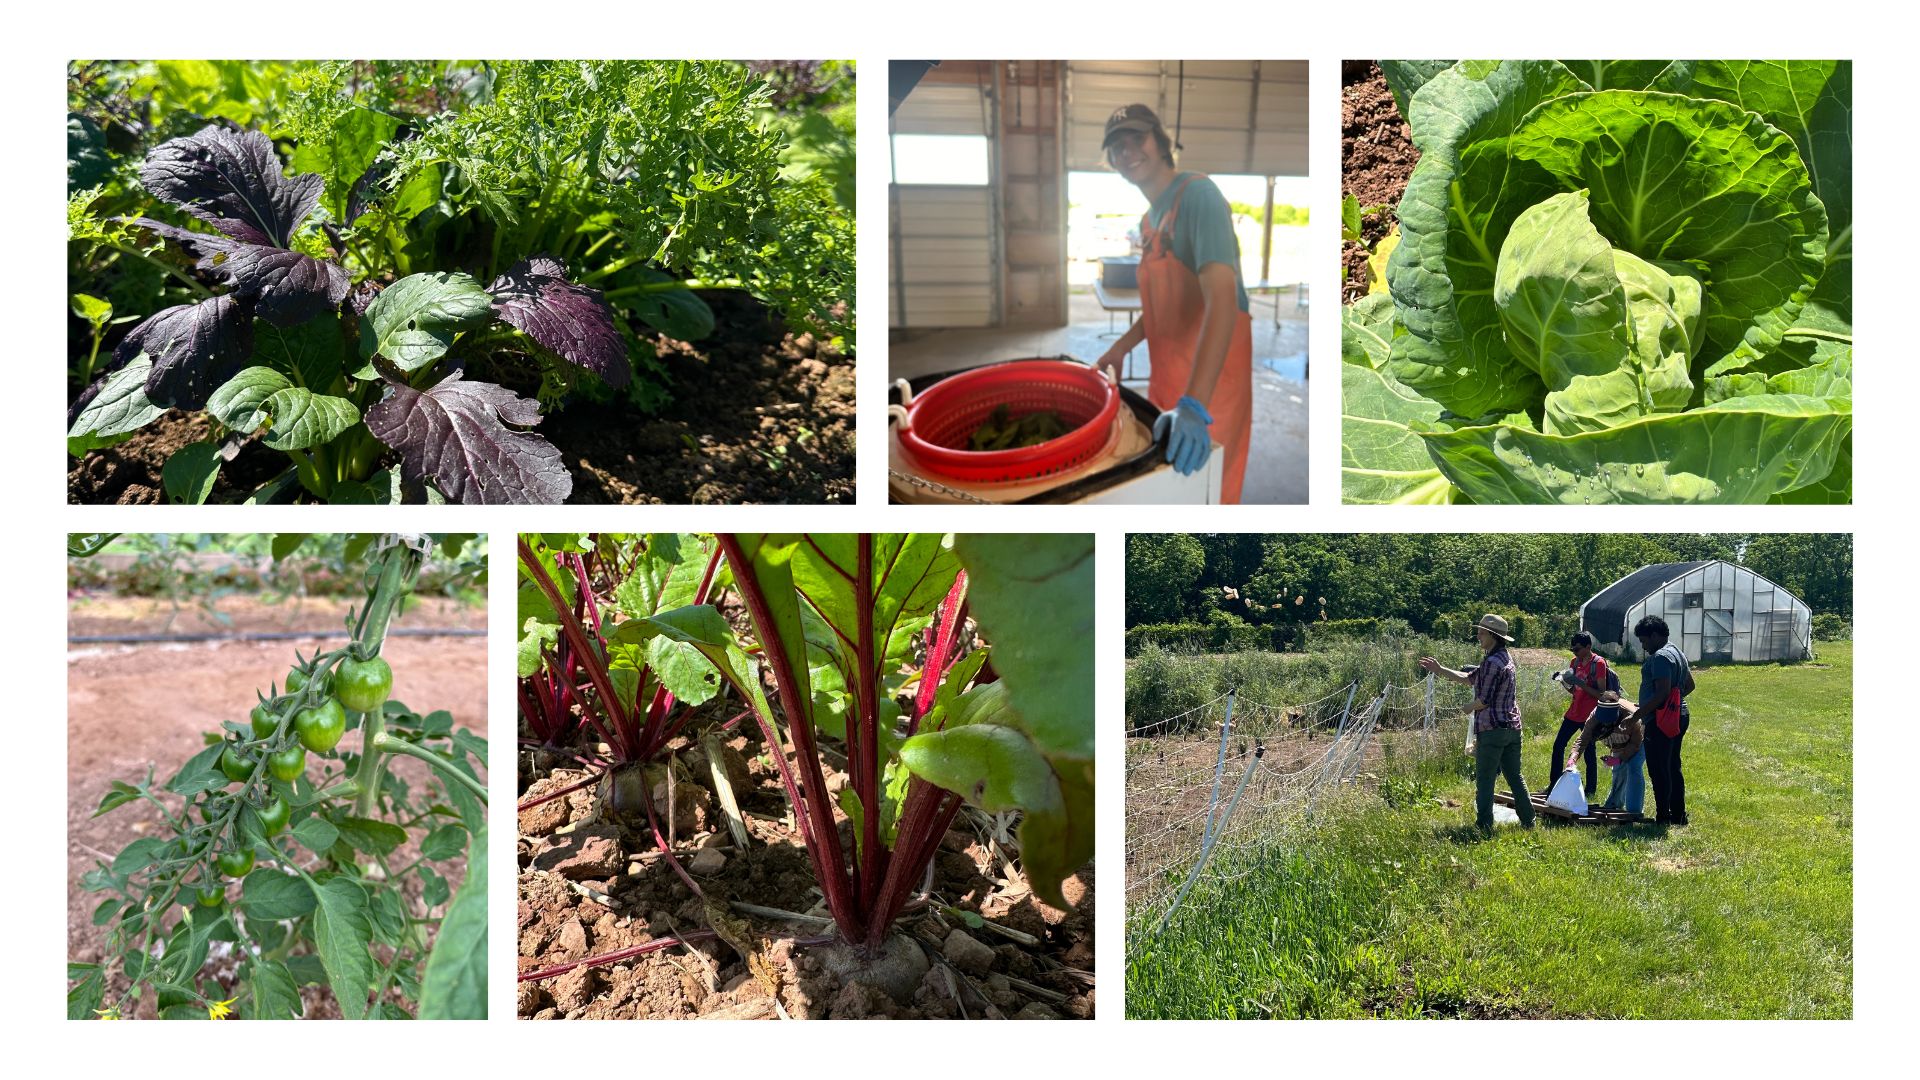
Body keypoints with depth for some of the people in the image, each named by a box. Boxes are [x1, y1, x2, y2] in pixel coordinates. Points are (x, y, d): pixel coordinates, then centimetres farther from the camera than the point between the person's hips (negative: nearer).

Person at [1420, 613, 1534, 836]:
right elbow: (1470, 678, 18)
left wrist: (1469, 707, 3)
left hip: (1492, 729, -9)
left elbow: (1484, 700, -18)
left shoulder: (1492, 662, -17)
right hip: (1512, 727, 9)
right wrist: (1439, 670, 16)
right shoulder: (1504, 658, 15)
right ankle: (1528, 821, 22)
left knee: (1484, 780, -3)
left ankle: (1484, 827, -2)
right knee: (1515, 777, 16)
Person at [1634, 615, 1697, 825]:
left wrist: (1638, 713, -23)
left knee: (1659, 771, -4)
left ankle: (1663, 818, 0)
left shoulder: (1660, 657, -17)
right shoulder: (1678, 653, 16)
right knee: (1673, 768, 16)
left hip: (1661, 721, -10)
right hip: (1678, 716, 10)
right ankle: (1678, 815, 22)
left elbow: (1662, 692, -25)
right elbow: (1689, 685, 25)